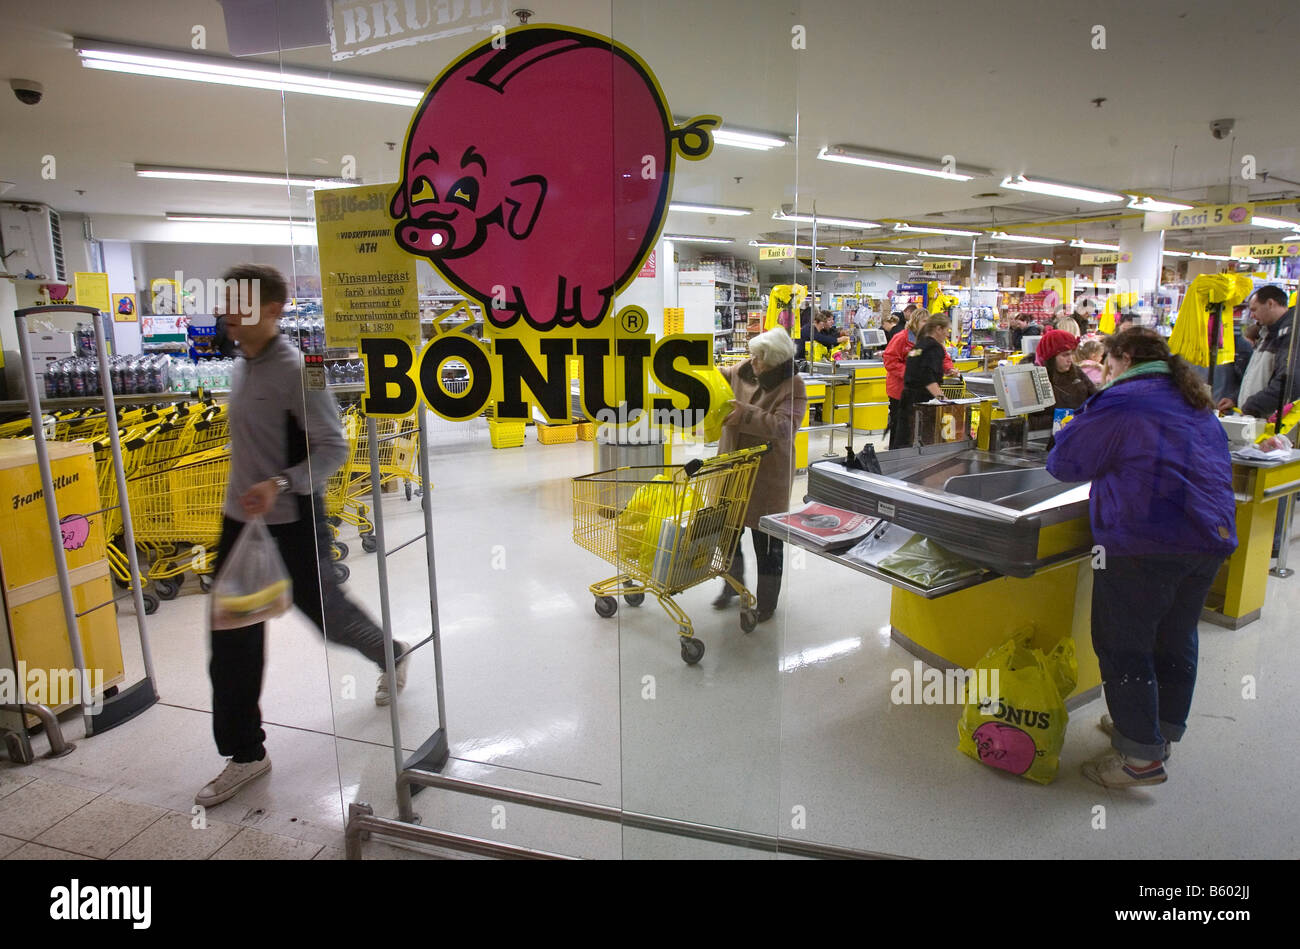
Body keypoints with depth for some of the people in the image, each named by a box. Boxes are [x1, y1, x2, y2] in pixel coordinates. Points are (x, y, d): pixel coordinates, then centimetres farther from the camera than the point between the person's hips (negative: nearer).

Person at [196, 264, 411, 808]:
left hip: (293, 523, -7)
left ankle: (390, 655, 43)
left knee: (323, 611, 11)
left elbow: (332, 447, -20)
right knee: (232, 639, 6)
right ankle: (246, 754, 20)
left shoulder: (296, 370, -17)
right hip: (241, 520, 8)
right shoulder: (240, 369, 9)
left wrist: (278, 486, -32)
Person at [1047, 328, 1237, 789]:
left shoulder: (1121, 402, -7)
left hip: (1144, 544, -8)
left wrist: (1069, 432, 13)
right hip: (1212, 538, 9)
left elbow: (1063, 464, -7)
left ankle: (1141, 756, 5)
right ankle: (1162, 731, 33)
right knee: (1176, 638, 19)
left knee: (1123, 645, 1)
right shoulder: (1199, 406, 18)